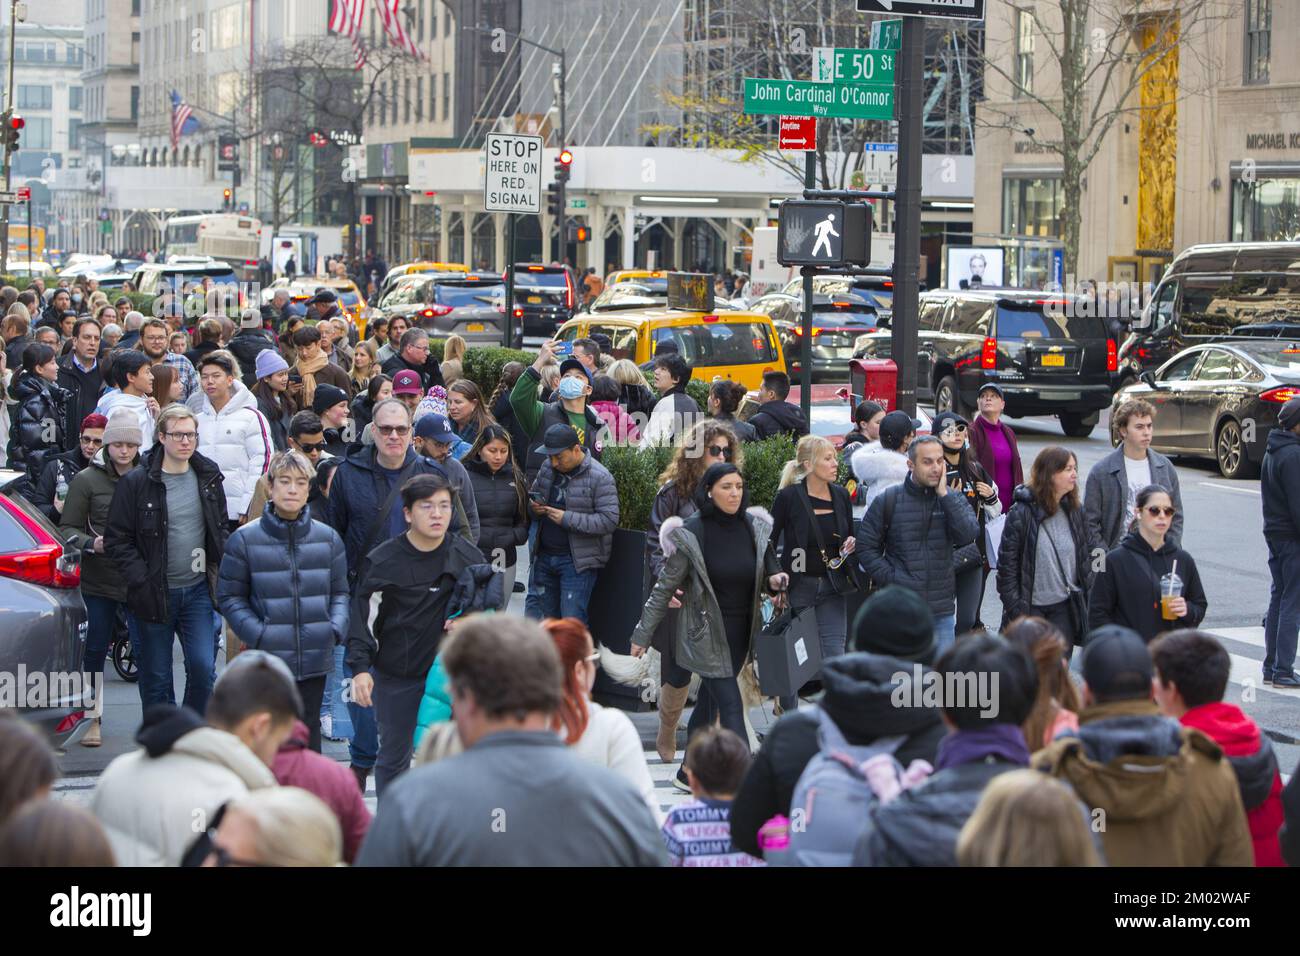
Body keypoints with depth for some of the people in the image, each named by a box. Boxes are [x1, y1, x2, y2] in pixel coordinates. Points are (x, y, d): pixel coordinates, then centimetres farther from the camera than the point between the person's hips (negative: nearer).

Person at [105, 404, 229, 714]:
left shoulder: (209, 478, 5)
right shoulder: (135, 482, -7)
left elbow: (222, 530, 16)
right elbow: (116, 540, -6)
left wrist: (223, 569, 2)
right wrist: (142, 581, -14)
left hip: (198, 591, 2)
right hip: (154, 594, -2)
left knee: (203, 667, -8)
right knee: (156, 679, 6)